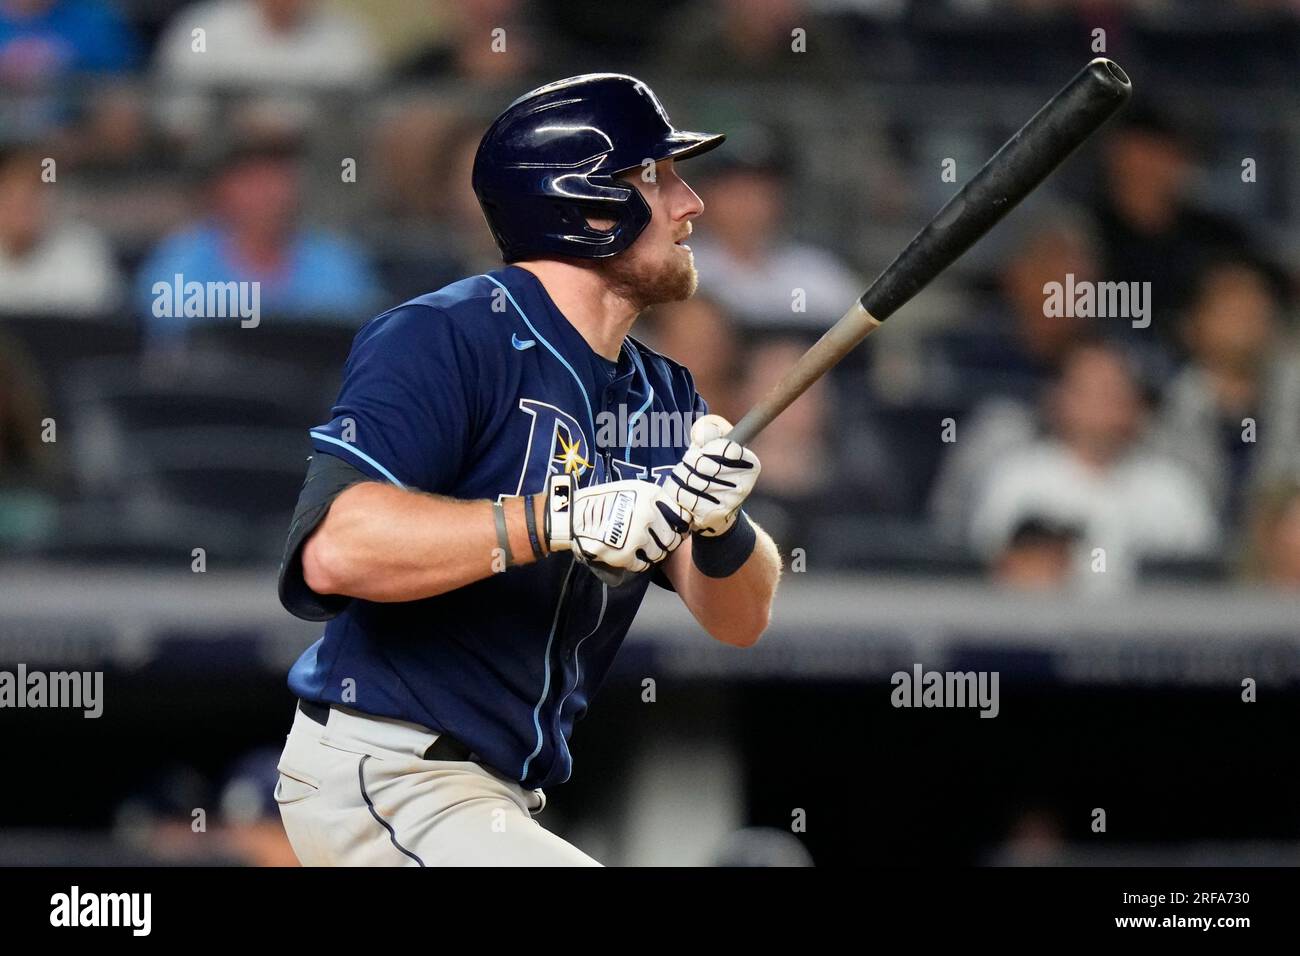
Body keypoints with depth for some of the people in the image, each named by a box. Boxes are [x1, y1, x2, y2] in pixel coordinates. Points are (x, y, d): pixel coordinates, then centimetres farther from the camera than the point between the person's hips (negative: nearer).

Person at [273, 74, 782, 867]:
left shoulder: (663, 395, 13)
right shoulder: (445, 339, -13)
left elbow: (739, 620, 5)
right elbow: (333, 549, -28)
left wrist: (722, 527, -18)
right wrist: (561, 521, -34)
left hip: (500, 796, 9)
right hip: (379, 779, -9)